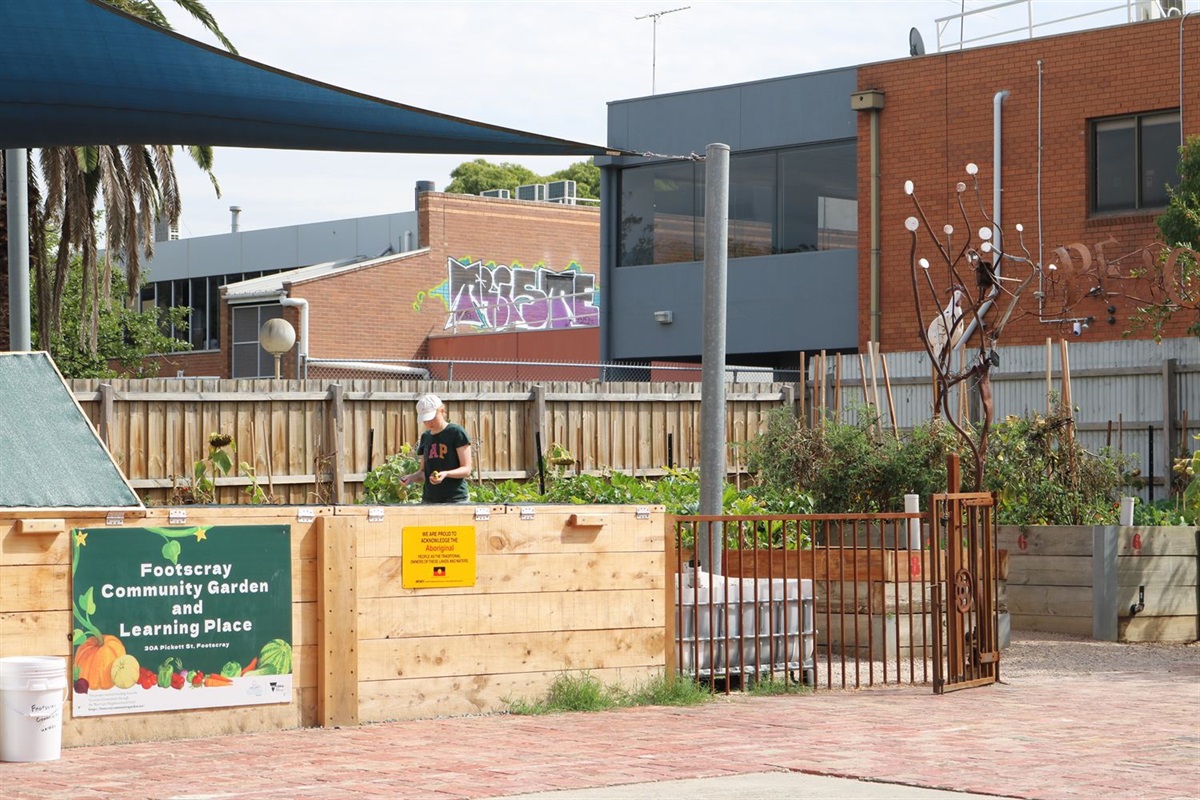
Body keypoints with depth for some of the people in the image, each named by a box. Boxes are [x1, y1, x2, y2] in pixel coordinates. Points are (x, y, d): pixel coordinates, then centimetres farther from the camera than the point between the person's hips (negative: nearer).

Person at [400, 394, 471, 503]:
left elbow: (466, 470, -6)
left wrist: (445, 474, -23)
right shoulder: (425, 437, 16)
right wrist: (412, 477, 0)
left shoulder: (456, 433, -3)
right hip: (428, 500, 6)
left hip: (454, 499, -6)